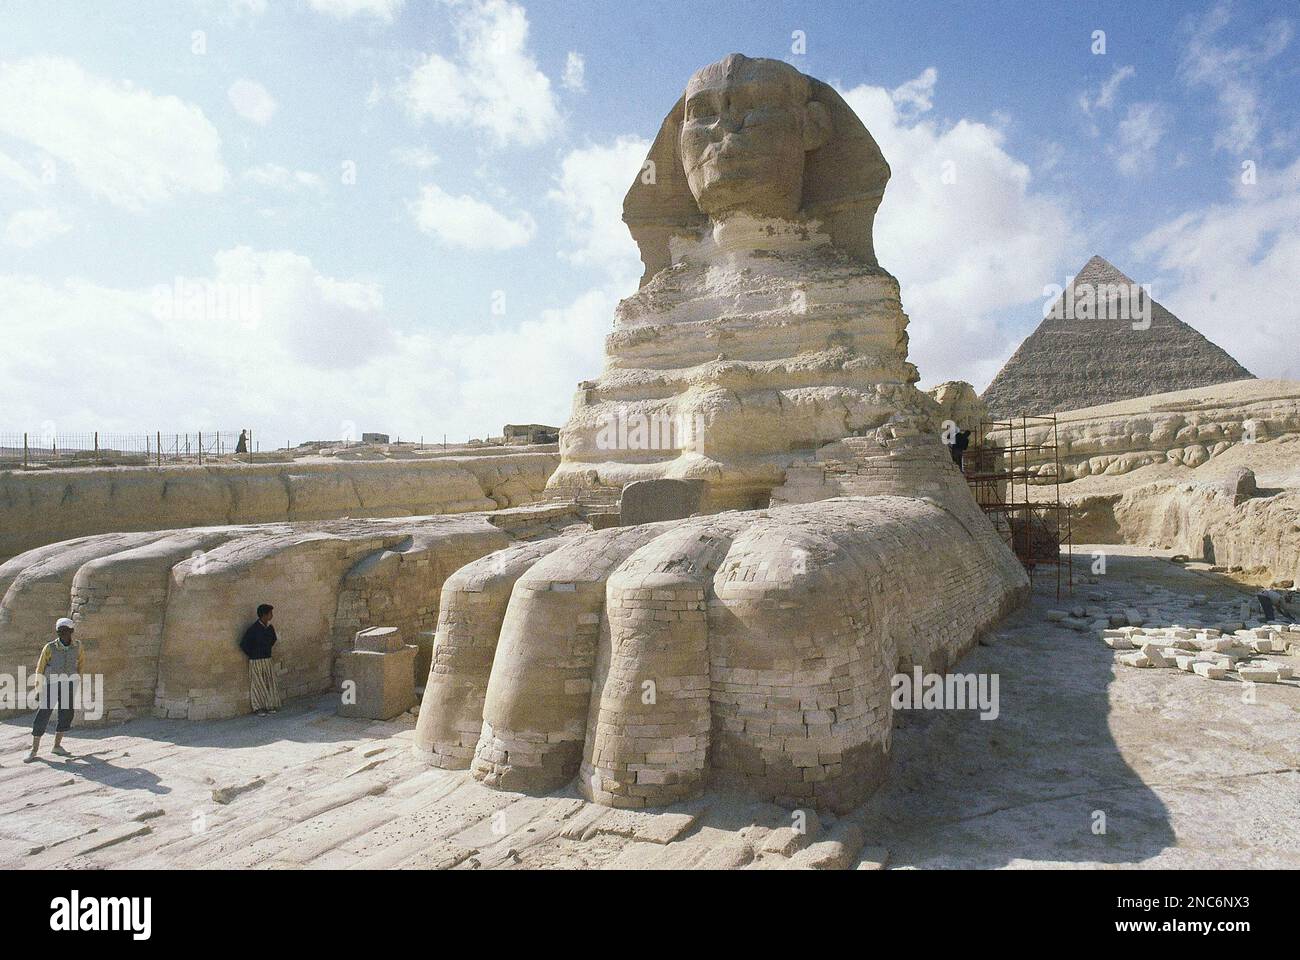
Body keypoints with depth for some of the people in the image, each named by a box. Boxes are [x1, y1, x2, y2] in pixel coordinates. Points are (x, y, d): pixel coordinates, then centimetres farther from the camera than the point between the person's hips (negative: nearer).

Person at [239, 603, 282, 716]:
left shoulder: (270, 628, 2)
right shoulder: (253, 628, -17)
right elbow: (243, 644, -14)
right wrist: (252, 655, -5)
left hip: (268, 660, 6)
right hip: (256, 661, -6)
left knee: (271, 683, 8)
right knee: (258, 684, 3)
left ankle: (271, 706, 18)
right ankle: (259, 708, 13)